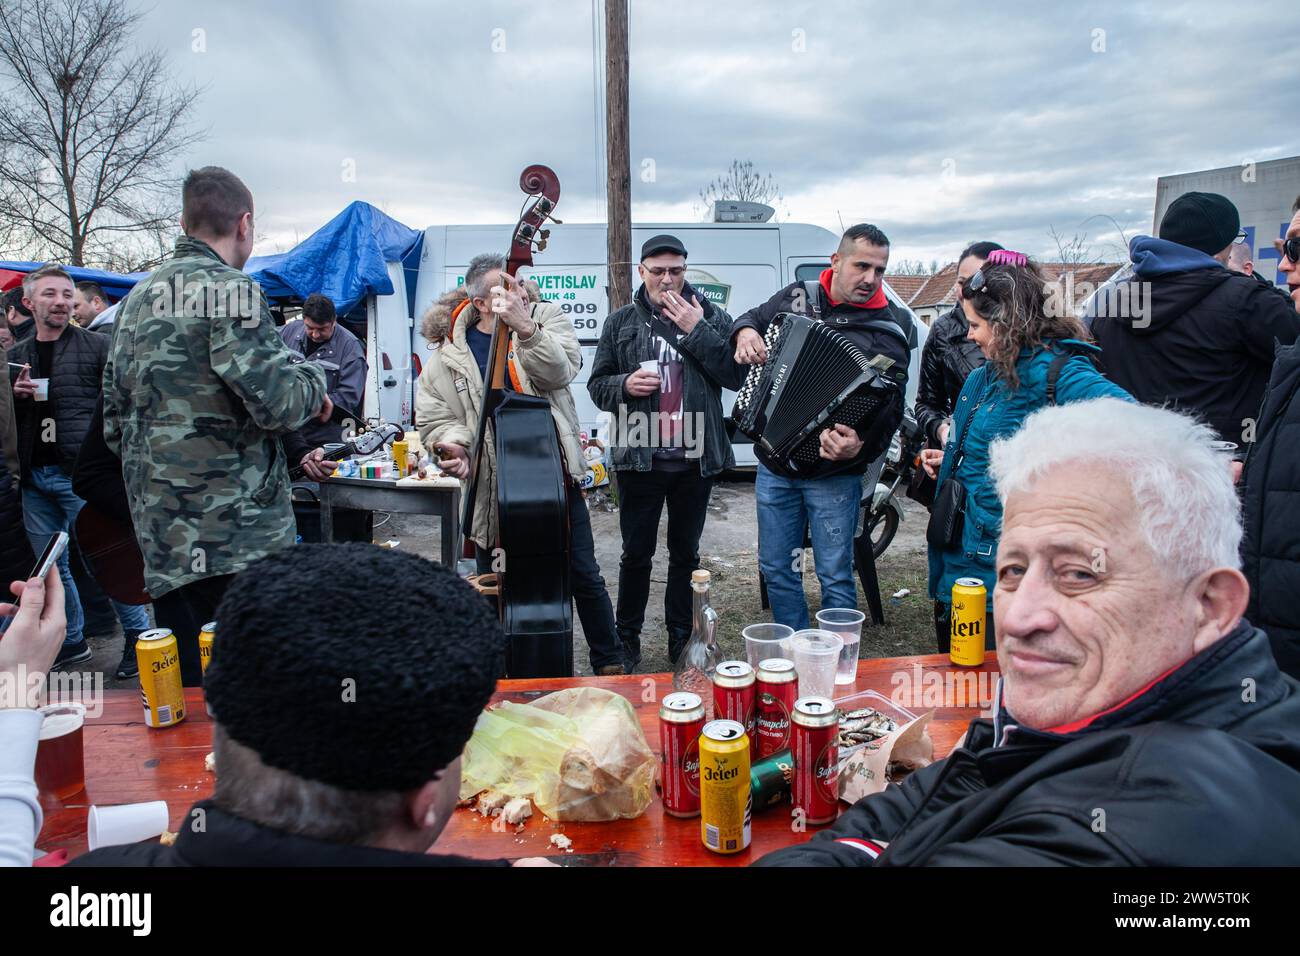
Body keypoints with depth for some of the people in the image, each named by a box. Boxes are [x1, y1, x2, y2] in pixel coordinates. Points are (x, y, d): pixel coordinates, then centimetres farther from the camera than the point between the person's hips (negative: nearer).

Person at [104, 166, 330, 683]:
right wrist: (314, 382, 0)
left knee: (182, 681, 15)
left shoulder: (137, 297, 15)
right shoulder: (231, 290, -11)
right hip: (240, 526, -8)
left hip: (161, 526, 8)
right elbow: (278, 402, -19)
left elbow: (115, 420, 18)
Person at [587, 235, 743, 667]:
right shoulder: (621, 322, 6)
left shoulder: (712, 318, 3)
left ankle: (681, 638, 28)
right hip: (639, 457, 0)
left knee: (686, 553, 14)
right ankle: (627, 638, 24)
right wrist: (625, 385, -13)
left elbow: (736, 375, -7)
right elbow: (597, 384, 8)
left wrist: (697, 331, -13)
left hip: (695, 458, 1)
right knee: (636, 554, 8)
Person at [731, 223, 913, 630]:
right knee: (776, 568, 13)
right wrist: (745, 332, -1)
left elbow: (889, 404, -15)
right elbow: (753, 317, 24)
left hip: (833, 471, -4)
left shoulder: (888, 328, -8)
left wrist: (861, 443, -36)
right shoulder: (797, 296, 6)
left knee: (835, 576, 1)